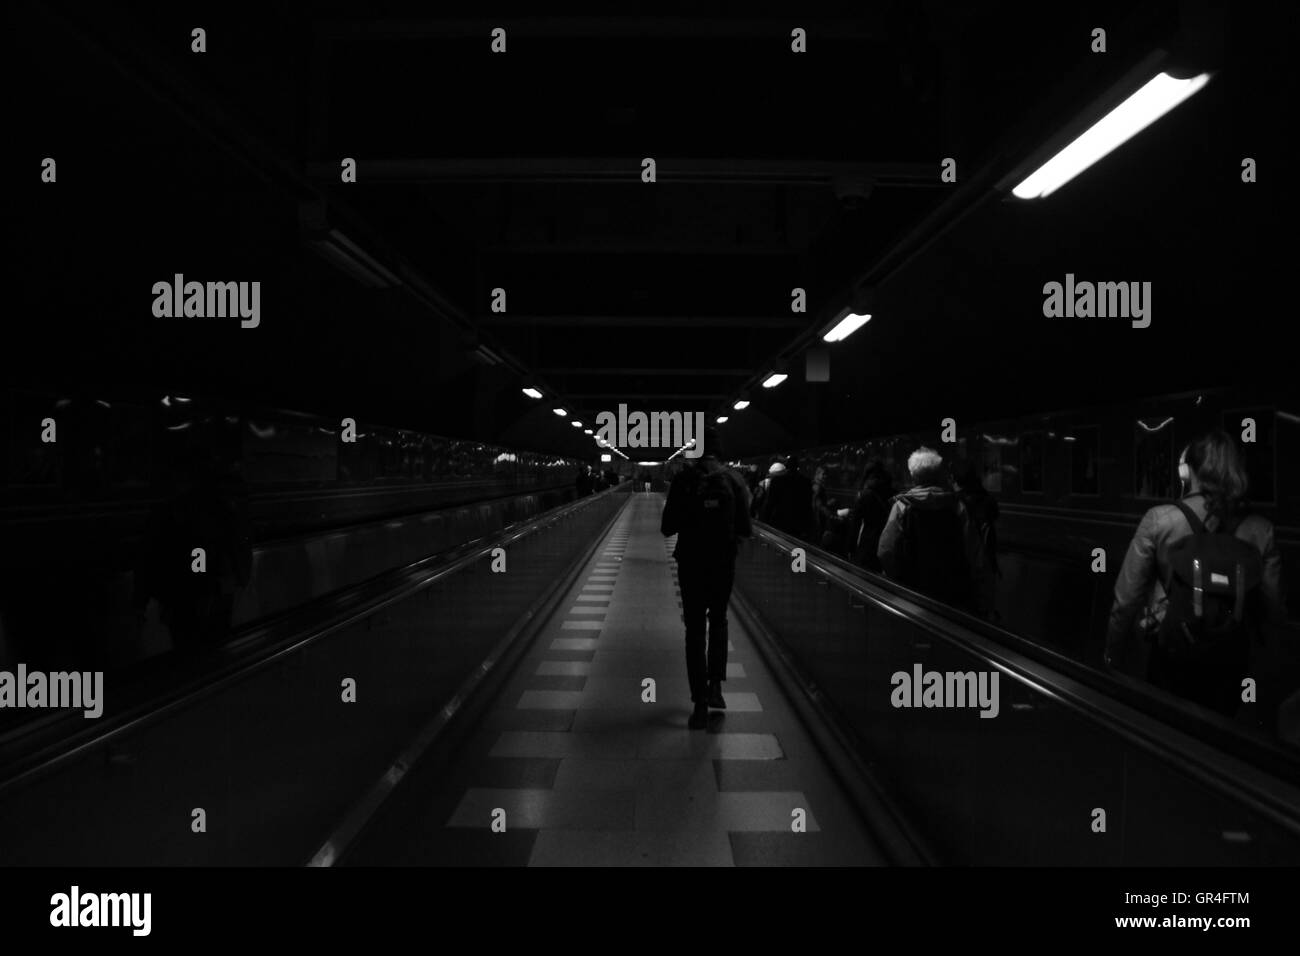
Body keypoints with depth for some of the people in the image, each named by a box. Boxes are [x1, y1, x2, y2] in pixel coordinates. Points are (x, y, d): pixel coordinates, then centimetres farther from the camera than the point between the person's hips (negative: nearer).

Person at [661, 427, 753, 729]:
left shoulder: (683, 479, -6)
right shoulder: (733, 480, -4)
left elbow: (668, 528, -5)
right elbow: (745, 529, -3)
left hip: (691, 565, -1)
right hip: (724, 564, 1)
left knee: (694, 631, 6)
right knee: (718, 622, 23)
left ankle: (700, 704, 3)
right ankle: (715, 685, 16)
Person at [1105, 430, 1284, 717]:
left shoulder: (1160, 520, -12)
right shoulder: (1260, 530, -6)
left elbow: (1126, 599, -10)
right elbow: (1273, 610, -2)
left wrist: (1113, 653, 2)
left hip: (1172, 660, -2)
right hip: (1231, 661, 2)